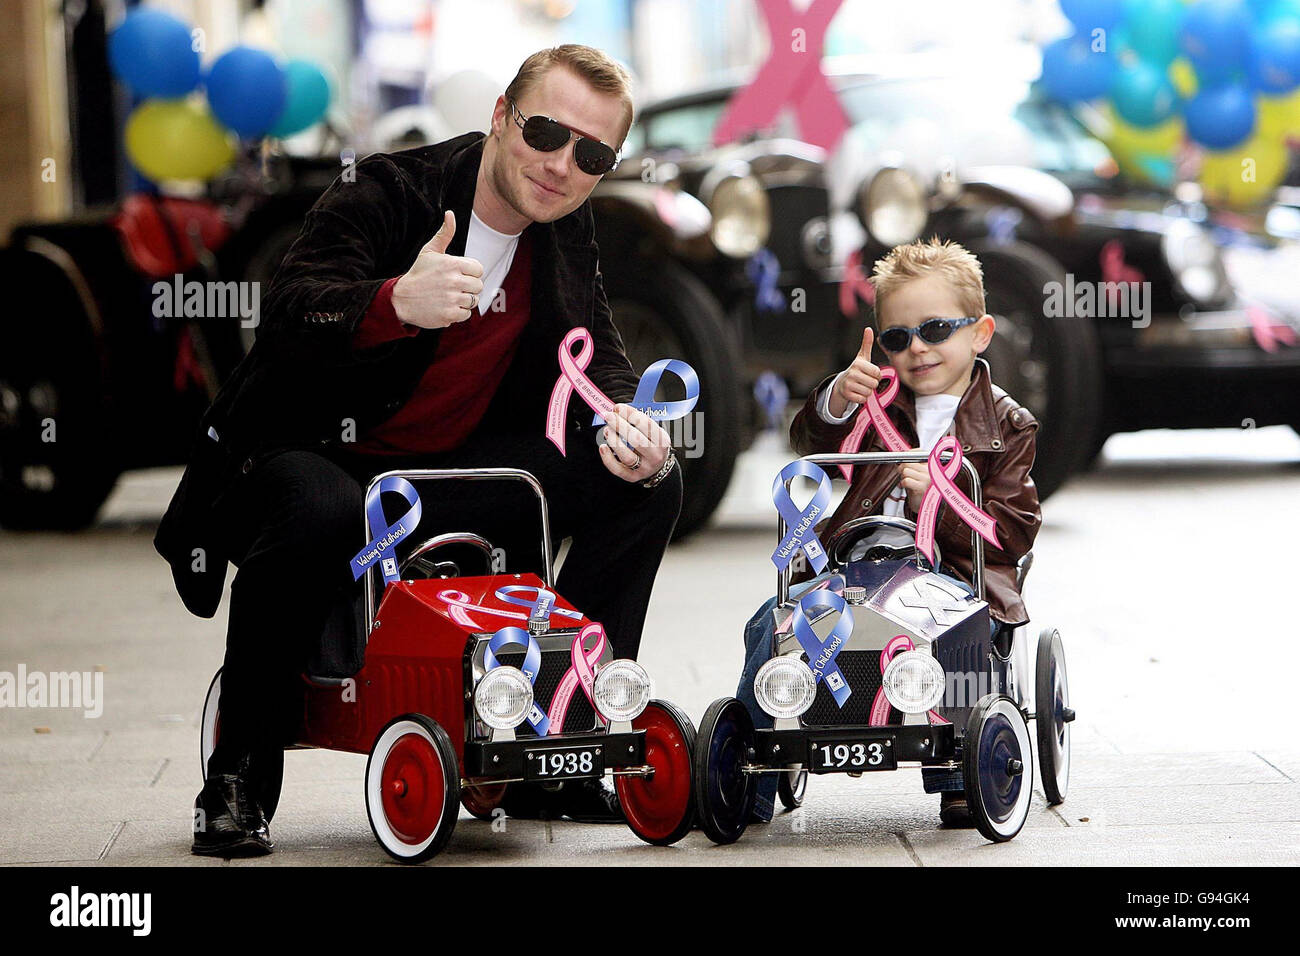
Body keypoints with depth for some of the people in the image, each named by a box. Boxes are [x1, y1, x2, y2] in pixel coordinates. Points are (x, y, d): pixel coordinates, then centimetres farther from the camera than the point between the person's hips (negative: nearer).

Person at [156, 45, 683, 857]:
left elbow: (597, 356, 6)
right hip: (317, 456, -6)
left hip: (456, 472, 6)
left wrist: (625, 422, -19)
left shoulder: (566, 233, 4)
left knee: (647, 482, -8)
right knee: (318, 512, -41)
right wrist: (396, 302, -53)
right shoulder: (387, 193, -17)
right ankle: (236, 780, -23)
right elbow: (290, 316, -32)